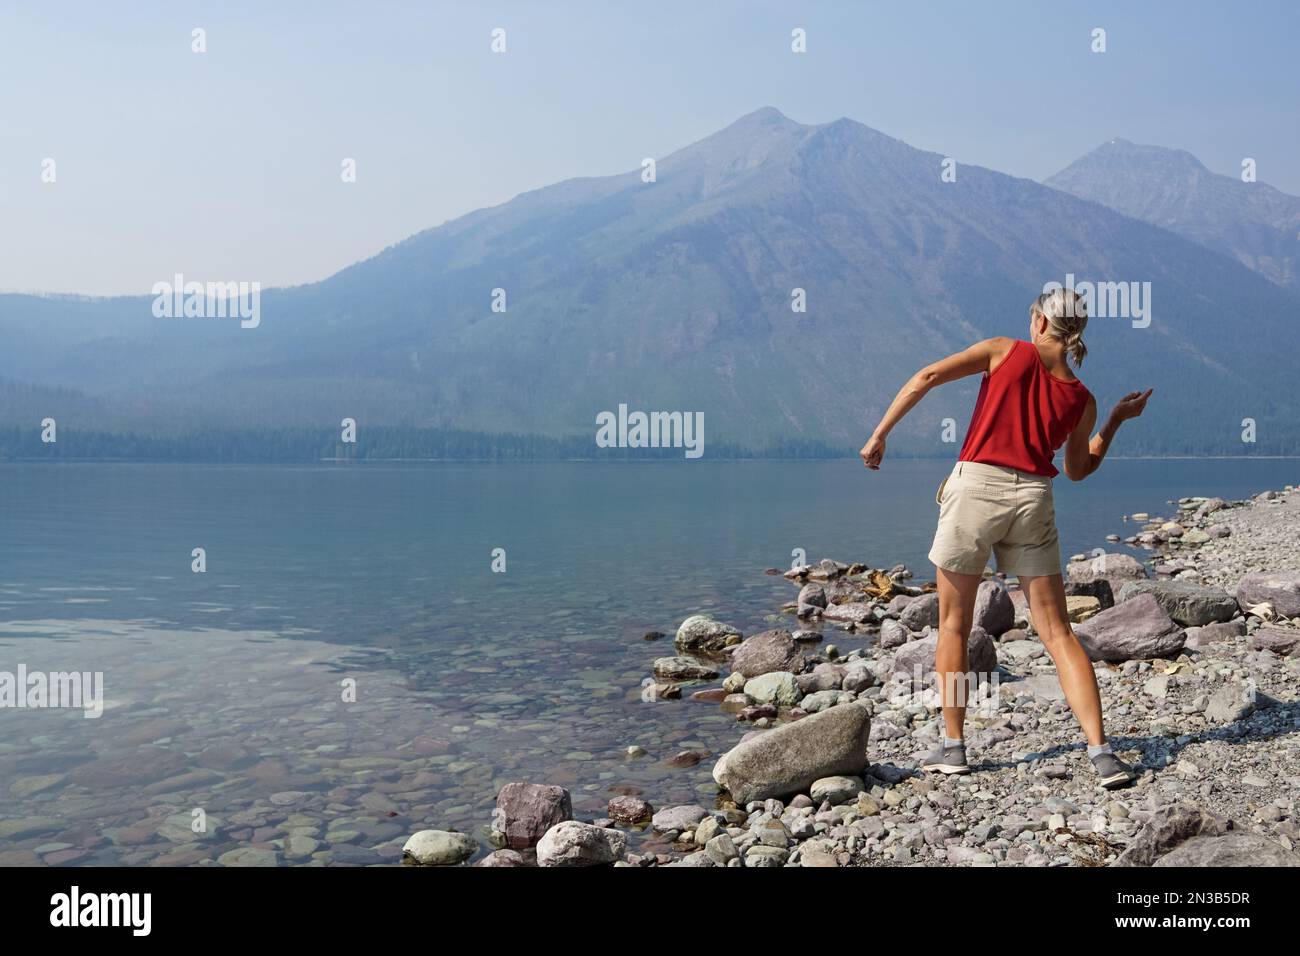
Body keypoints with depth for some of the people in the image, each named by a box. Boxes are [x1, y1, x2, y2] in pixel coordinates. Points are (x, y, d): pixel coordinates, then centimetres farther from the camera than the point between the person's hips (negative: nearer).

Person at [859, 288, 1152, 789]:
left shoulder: (1005, 351, 2)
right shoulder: (1082, 401, 11)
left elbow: (928, 376, -9)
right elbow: (1078, 469, 25)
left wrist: (878, 435, -5)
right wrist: (1117, 420, 33)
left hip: (975, 486, -3)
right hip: (1032, 500, 3)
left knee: (953, 624, 11)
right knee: (1057, 633, 9)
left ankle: (953, 747, 15)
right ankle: (1101, 752, 3)